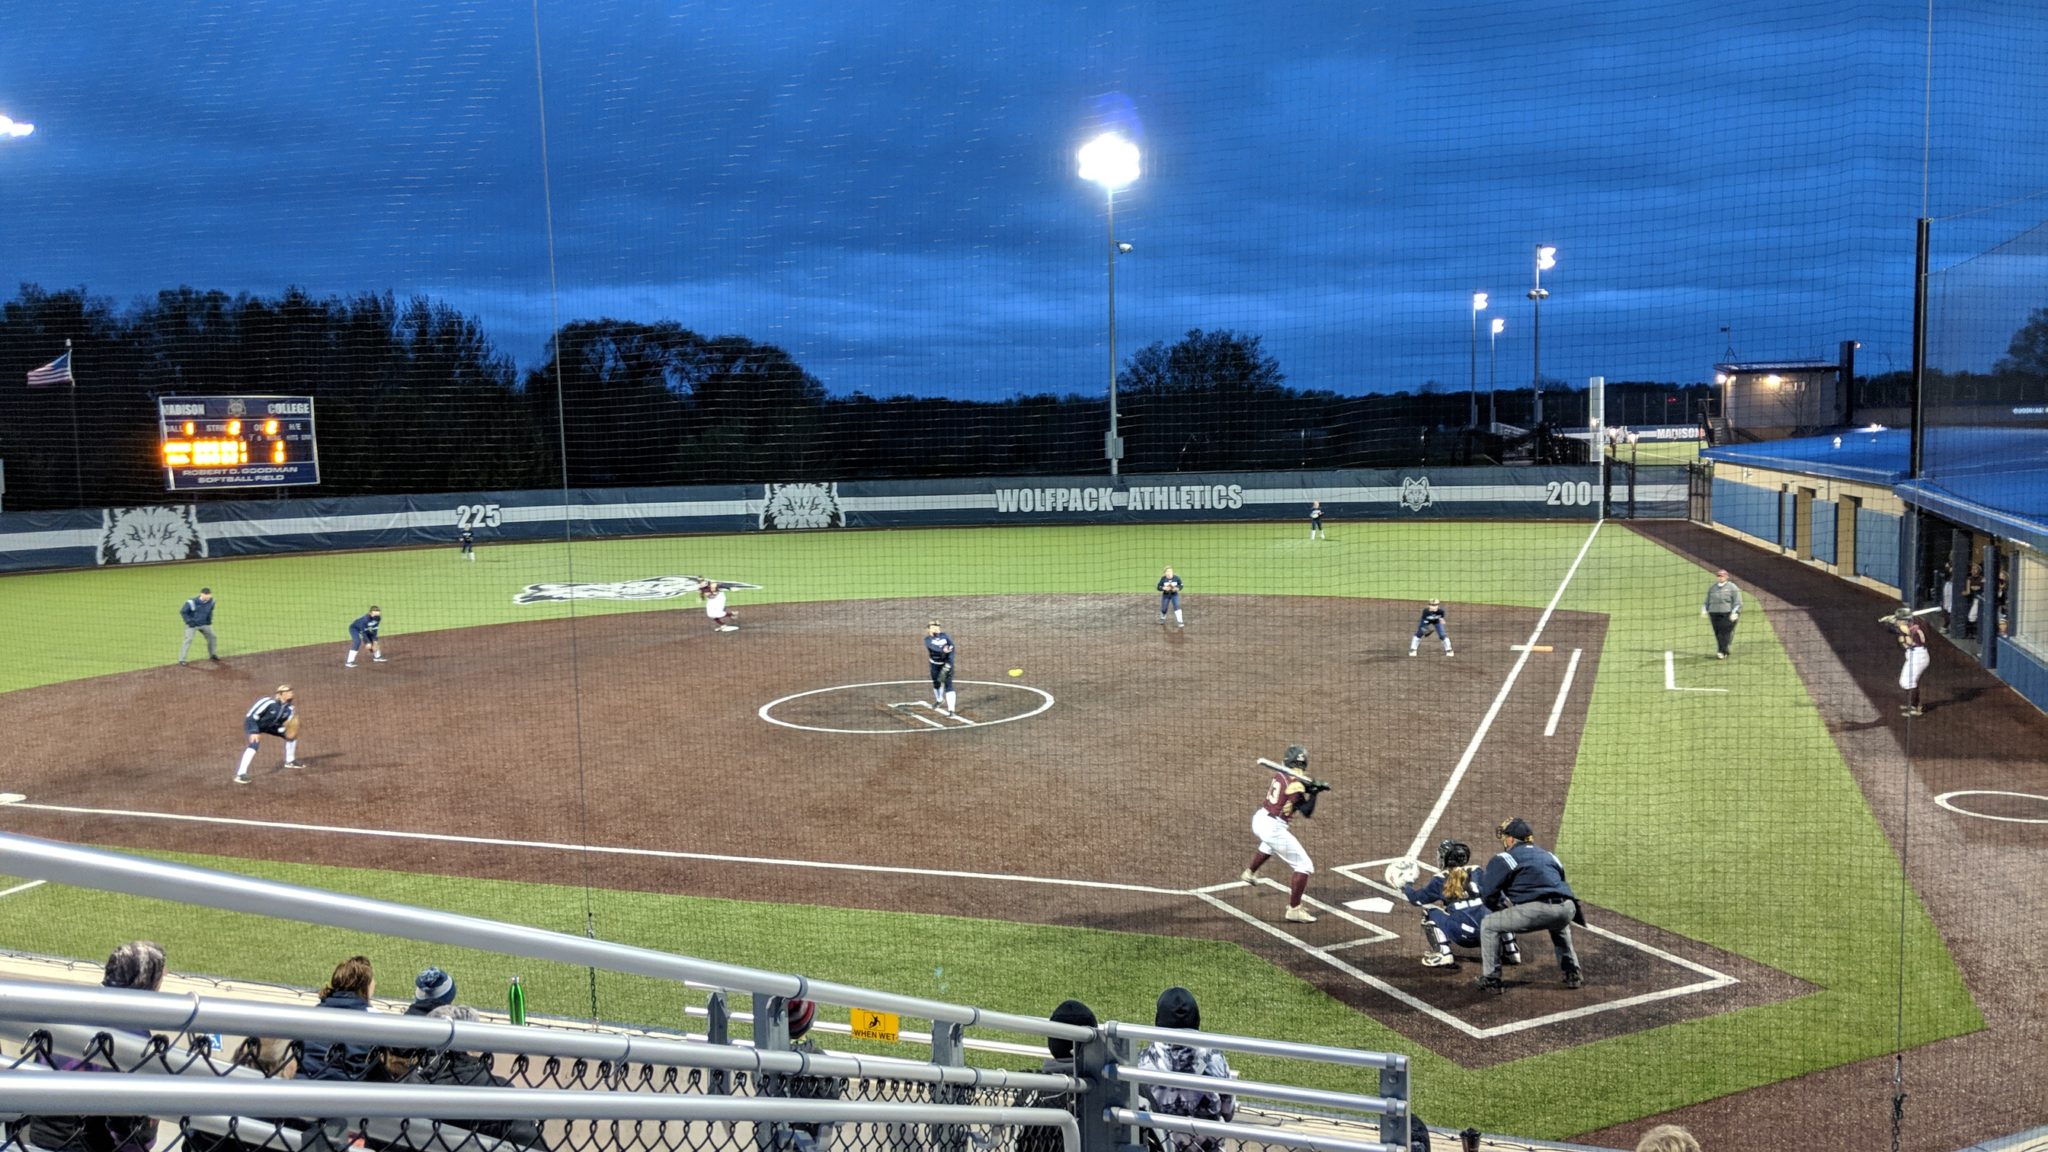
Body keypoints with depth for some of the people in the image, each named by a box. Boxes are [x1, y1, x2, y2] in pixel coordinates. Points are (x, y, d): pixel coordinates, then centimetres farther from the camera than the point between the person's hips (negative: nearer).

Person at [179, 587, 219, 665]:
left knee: (211, 637, 11)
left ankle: (212, 655, 32)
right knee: (188, 639, -15)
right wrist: (189, 621, -18)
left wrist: (209, 620, 6)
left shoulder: (211, 601, -11)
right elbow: (183, 612, -13)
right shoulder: (192, 602, -26)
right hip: (192, 624, -5)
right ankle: (181, 660, -11)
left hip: (204, 624, 5)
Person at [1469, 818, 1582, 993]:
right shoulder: (1548, 856, 31)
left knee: (1488, 925, 12)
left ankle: (1490, 980, 8)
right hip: (1567, 909, 7)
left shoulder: (1504, 859, 11)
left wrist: (1505, 904, 26)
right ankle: (1573, 974, 38)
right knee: (1559, 926, 44)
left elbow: (1488, 894, 8)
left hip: (1537, 909, -7)